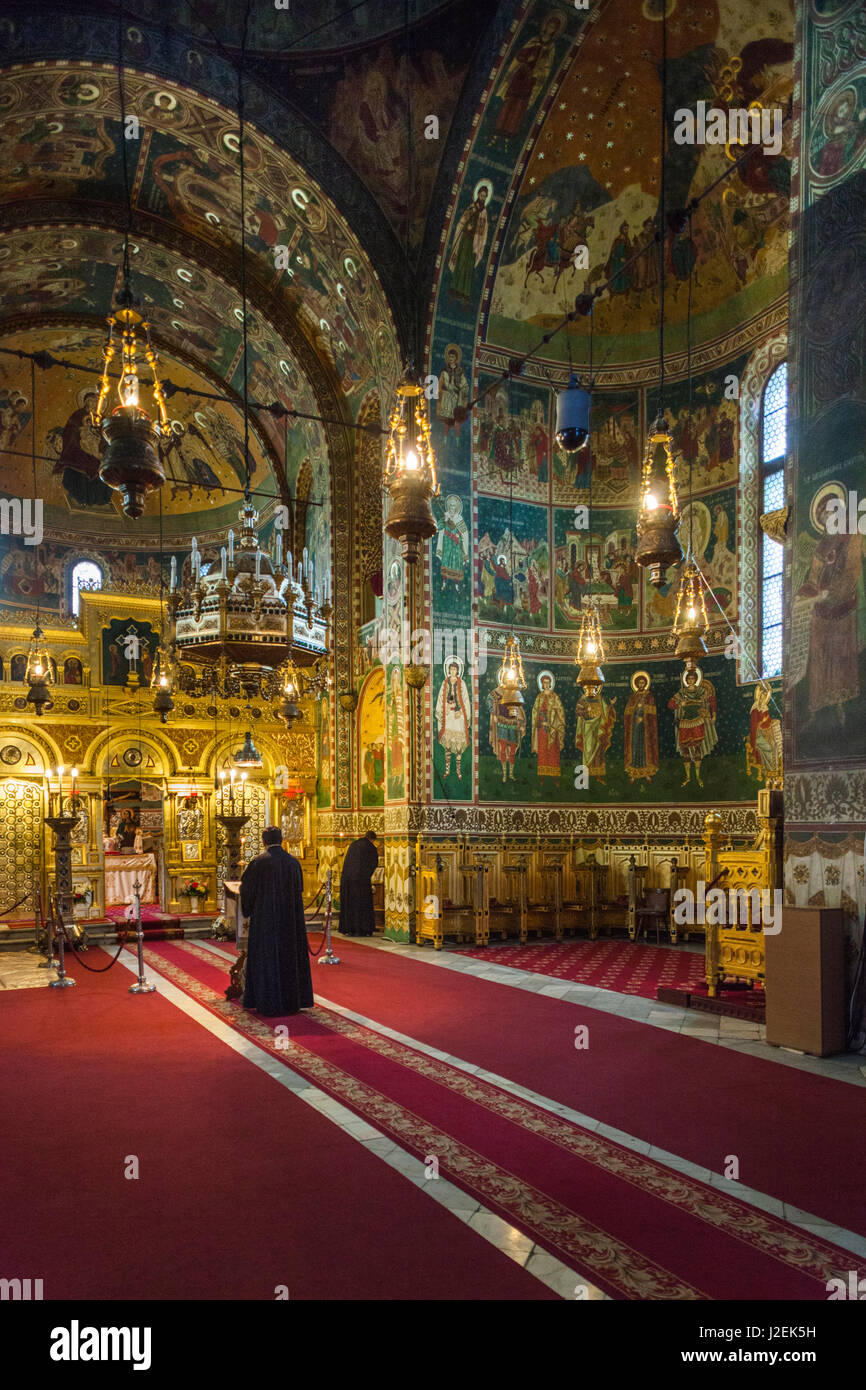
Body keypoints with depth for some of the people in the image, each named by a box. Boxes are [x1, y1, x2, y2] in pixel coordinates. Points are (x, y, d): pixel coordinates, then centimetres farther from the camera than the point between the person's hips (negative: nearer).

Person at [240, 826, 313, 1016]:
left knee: (266, 958, 4)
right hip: (290, 919, 4)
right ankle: (292, 1001, 19)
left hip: (265, 918, -4)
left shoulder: (258, 863, -11)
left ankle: (269, 1004, 6)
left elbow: (246, 888, -4)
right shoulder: (293, 862, 0)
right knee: (290, 956, 13)